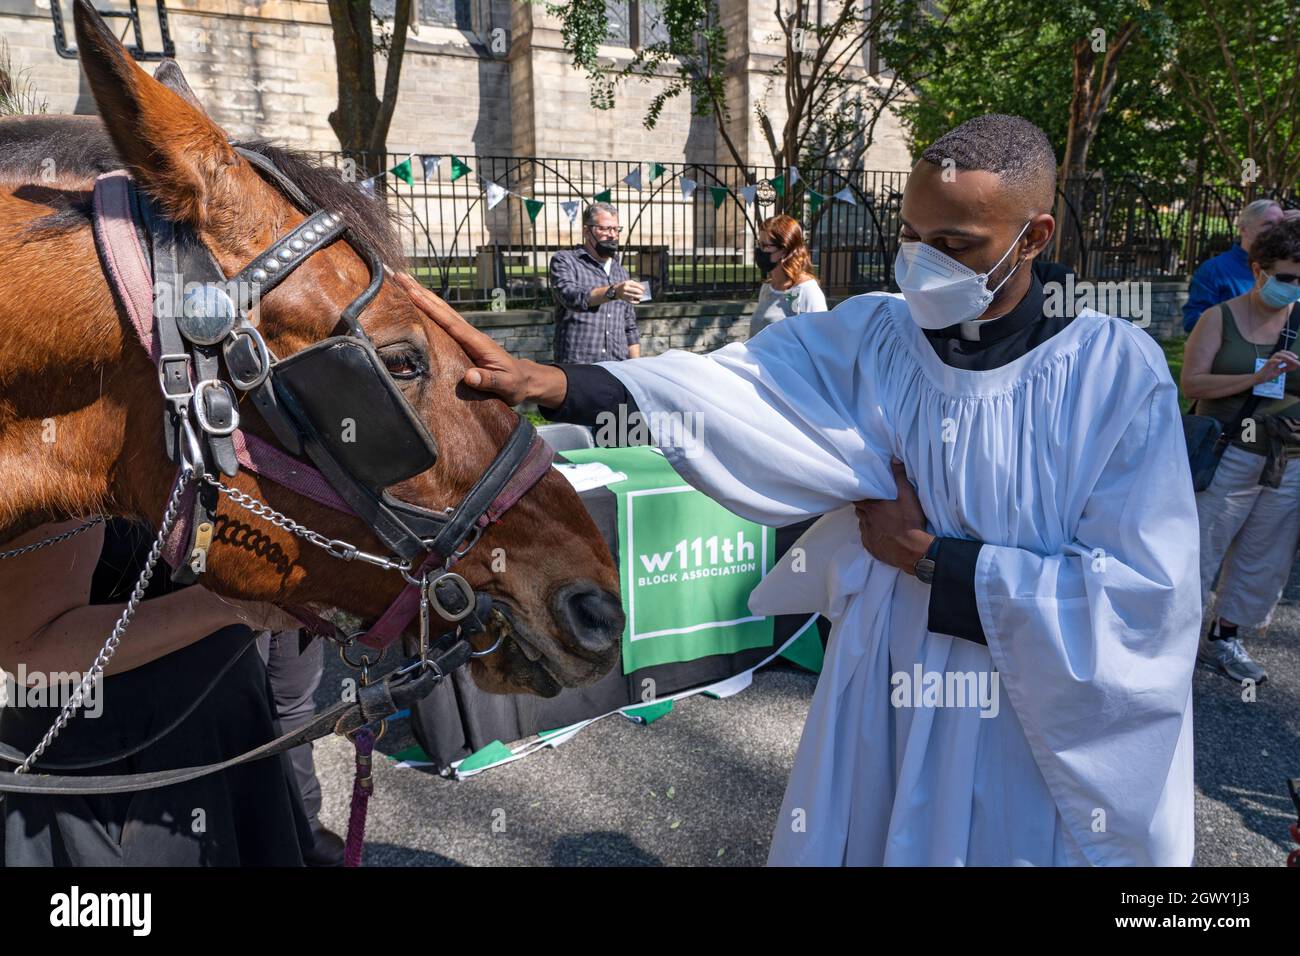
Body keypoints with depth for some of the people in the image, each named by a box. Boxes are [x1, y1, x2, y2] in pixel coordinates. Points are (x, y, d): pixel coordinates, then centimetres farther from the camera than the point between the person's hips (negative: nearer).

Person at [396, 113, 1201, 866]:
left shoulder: (1118, 373, -14)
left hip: (1051, 741, -2)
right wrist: (557, 386, -35)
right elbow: (731, 386, -21)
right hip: (882, 714, 3)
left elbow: (1148, 595, -19)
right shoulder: (868, 338, -6)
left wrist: (931, 556, -18)